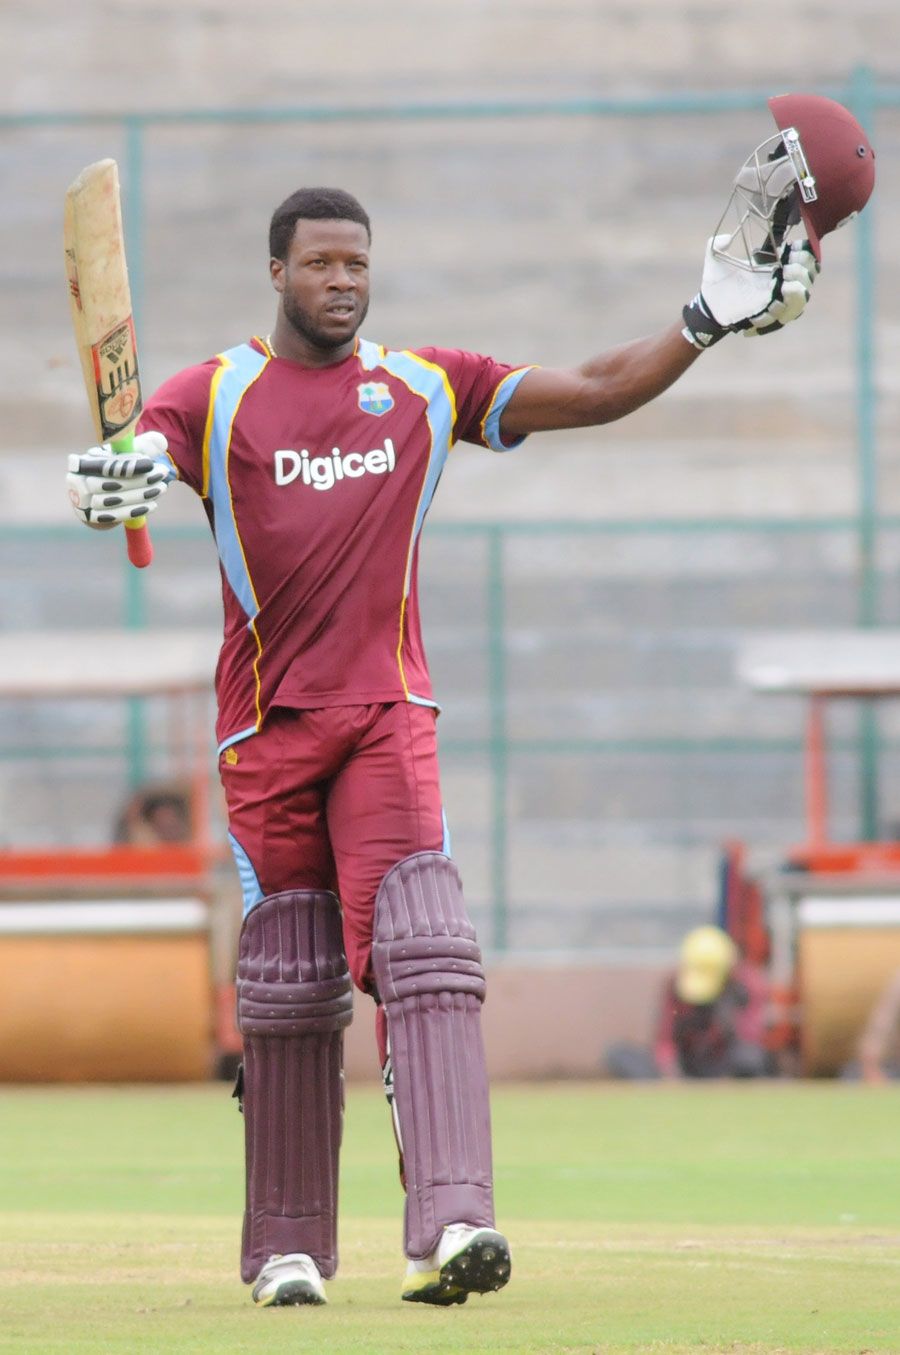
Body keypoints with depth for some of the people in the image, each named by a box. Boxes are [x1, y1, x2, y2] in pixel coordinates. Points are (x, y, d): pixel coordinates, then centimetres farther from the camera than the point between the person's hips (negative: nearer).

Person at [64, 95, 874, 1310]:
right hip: (267, 731, -1)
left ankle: (450, 1222, -28)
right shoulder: (214, 397, 2)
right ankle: (288, 1249, 14)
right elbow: (112, 474, -13)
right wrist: (112, 484, -38)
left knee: (424, 957, -16)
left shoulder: (429, 388, 9)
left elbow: (594, 393, 7)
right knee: (286, 993, 2)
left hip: (389, 720, 1)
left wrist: (712, 320, -5)